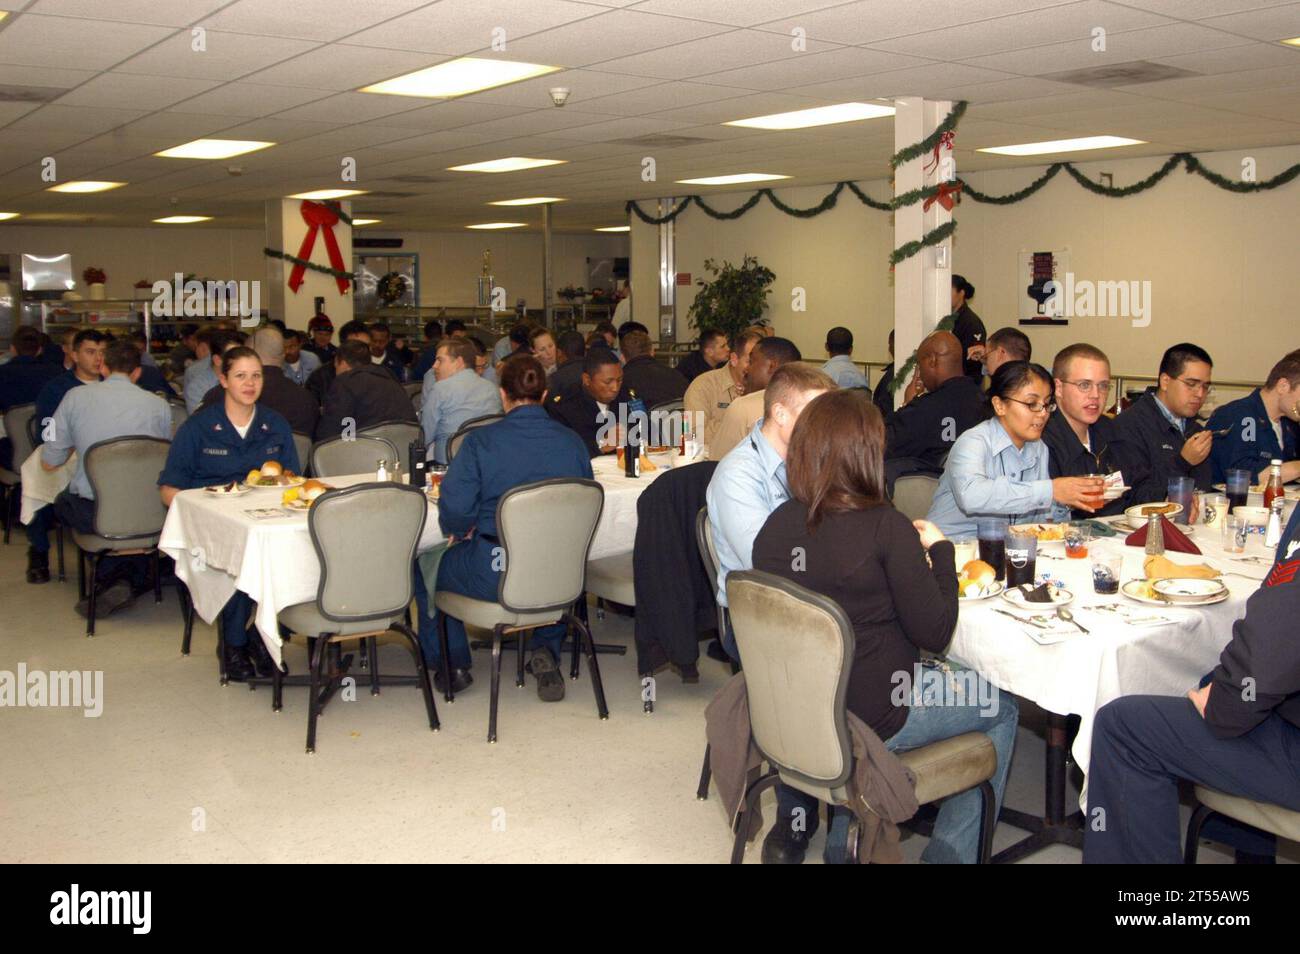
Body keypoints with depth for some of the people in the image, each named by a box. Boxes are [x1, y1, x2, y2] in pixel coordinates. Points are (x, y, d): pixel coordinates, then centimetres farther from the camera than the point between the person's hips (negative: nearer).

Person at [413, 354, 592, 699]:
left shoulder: (480, 441, -11)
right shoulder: (571, 441, -1)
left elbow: (454, 511, -15)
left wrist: (461, 530, 8)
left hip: (493, 577, -3)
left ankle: (452, 666, 31)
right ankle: (547, 653, 24)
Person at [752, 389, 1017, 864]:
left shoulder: (776, 524, -4)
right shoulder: (884, 526, -20)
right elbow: (935, 633, -14)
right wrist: (939, 550, -1)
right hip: (869, 723, -5)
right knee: (999, 707, 16)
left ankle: (795, 826, 34)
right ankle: (950, 851, 19)